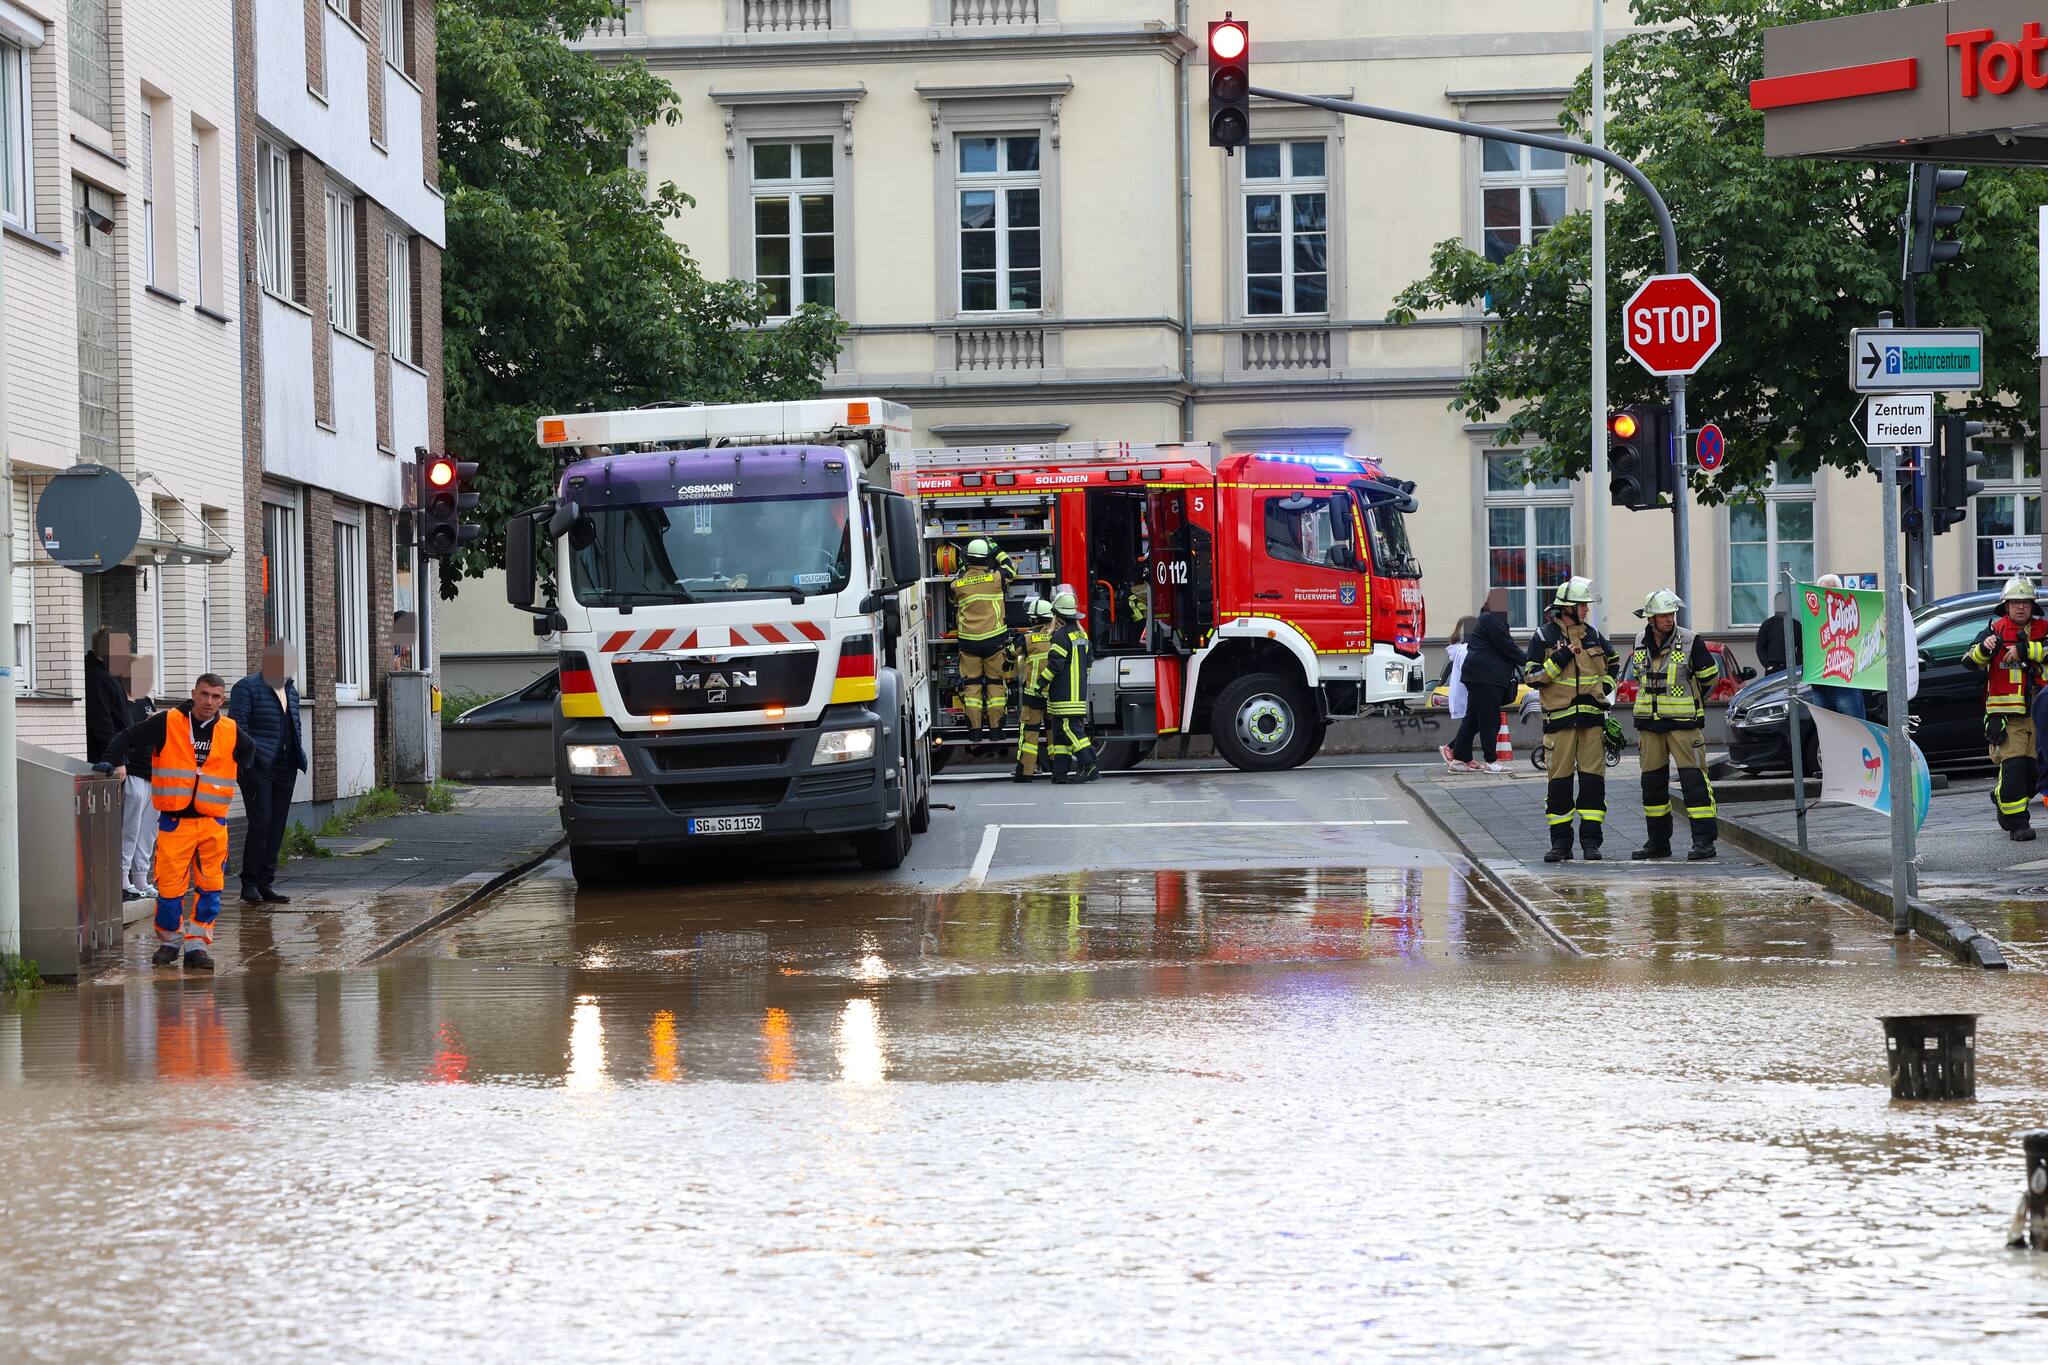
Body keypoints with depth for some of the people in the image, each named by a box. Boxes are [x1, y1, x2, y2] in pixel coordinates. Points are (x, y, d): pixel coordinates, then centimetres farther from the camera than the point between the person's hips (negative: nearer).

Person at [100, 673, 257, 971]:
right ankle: (169, 943, 14)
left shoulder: (230, 732, 7)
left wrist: (235, 774, 16)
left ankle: (197, 945, 8)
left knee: (210, 887, 0)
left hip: (213, 823, 3)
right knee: (170, 887, -3)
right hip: (174, 821, -3)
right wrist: (114, 763, -9)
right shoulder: (167, 723, -3)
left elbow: (248, 750, 30)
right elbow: (127, 739, 5)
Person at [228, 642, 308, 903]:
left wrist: (298, 757, 14)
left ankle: (267, 882, 12)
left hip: (285, 768, 7)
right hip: (258, 767, -7)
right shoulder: (248, 687, -5)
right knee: (260, 823, -11)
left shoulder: (290, 690, 18)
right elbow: (237, 726, -10)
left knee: (277, 827, 7)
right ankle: (250, 884, -4)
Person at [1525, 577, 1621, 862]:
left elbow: (1613, 664, 28)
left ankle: (1591, 840, 3)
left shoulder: (1593, 635, 12)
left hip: (1592, 717, 3)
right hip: (1559, 718, -3)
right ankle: (1560, 842, 7)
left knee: (1593, 779, -1)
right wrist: (1560, 658, -14)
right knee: (1559, 780, 0)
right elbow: (1532, 677, -5)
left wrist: (1605, 687, 11)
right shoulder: (1544, 637, 0)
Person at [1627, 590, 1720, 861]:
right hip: (1649, 722, 5)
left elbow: (1709, 676, 3)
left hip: (1683, 722, -5)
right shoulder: (1641, 643, 7)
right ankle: (1658, 841, 18)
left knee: (1693, 779, -9)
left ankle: (1704, 839, -8)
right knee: (1652, 781, 9)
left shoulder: (1690, 642, -8)